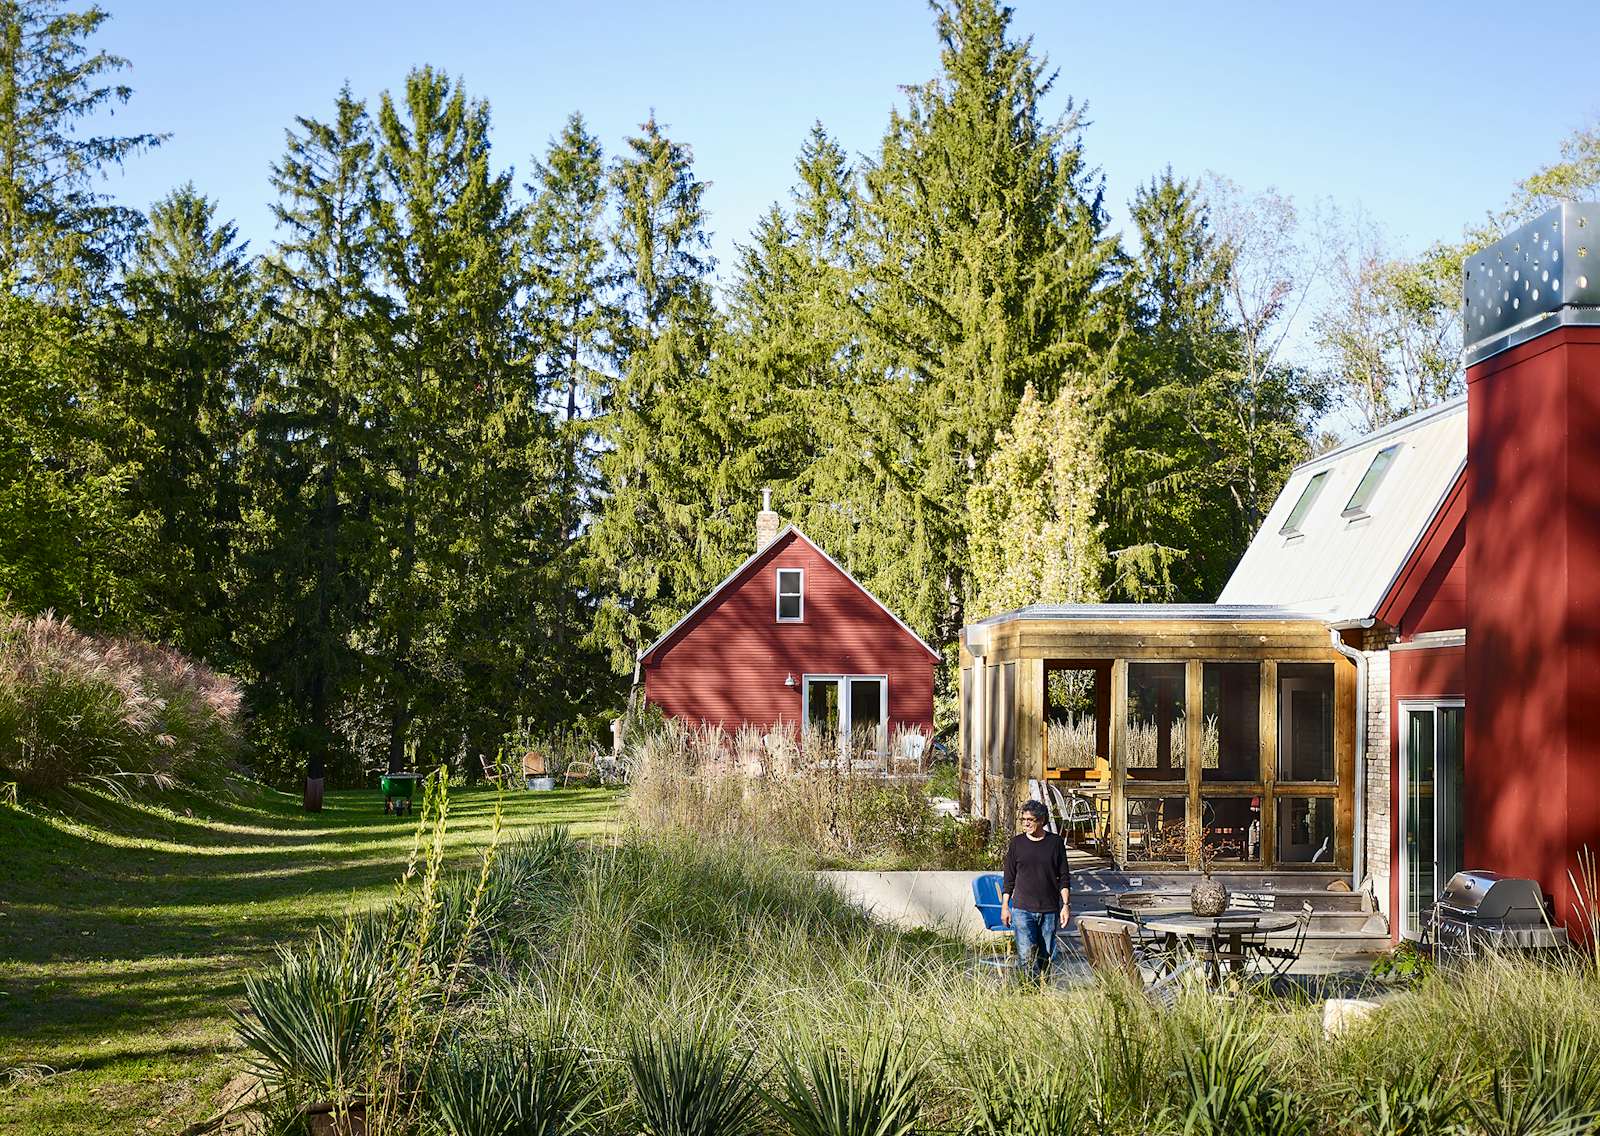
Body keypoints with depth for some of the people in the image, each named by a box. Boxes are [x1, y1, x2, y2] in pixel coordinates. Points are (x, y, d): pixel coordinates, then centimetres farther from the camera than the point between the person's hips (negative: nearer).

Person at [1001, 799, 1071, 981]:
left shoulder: (1056, 843, 4)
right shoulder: (1017, 843, 4)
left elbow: (1063, 878, 7)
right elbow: (1009, 878, 9)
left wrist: (1066, 904, -2)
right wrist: (1005, 906, 5)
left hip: (1050, 910, 1)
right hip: (1023, 909, -1)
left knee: (1046, 956, 5)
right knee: (1026, 955, -14)